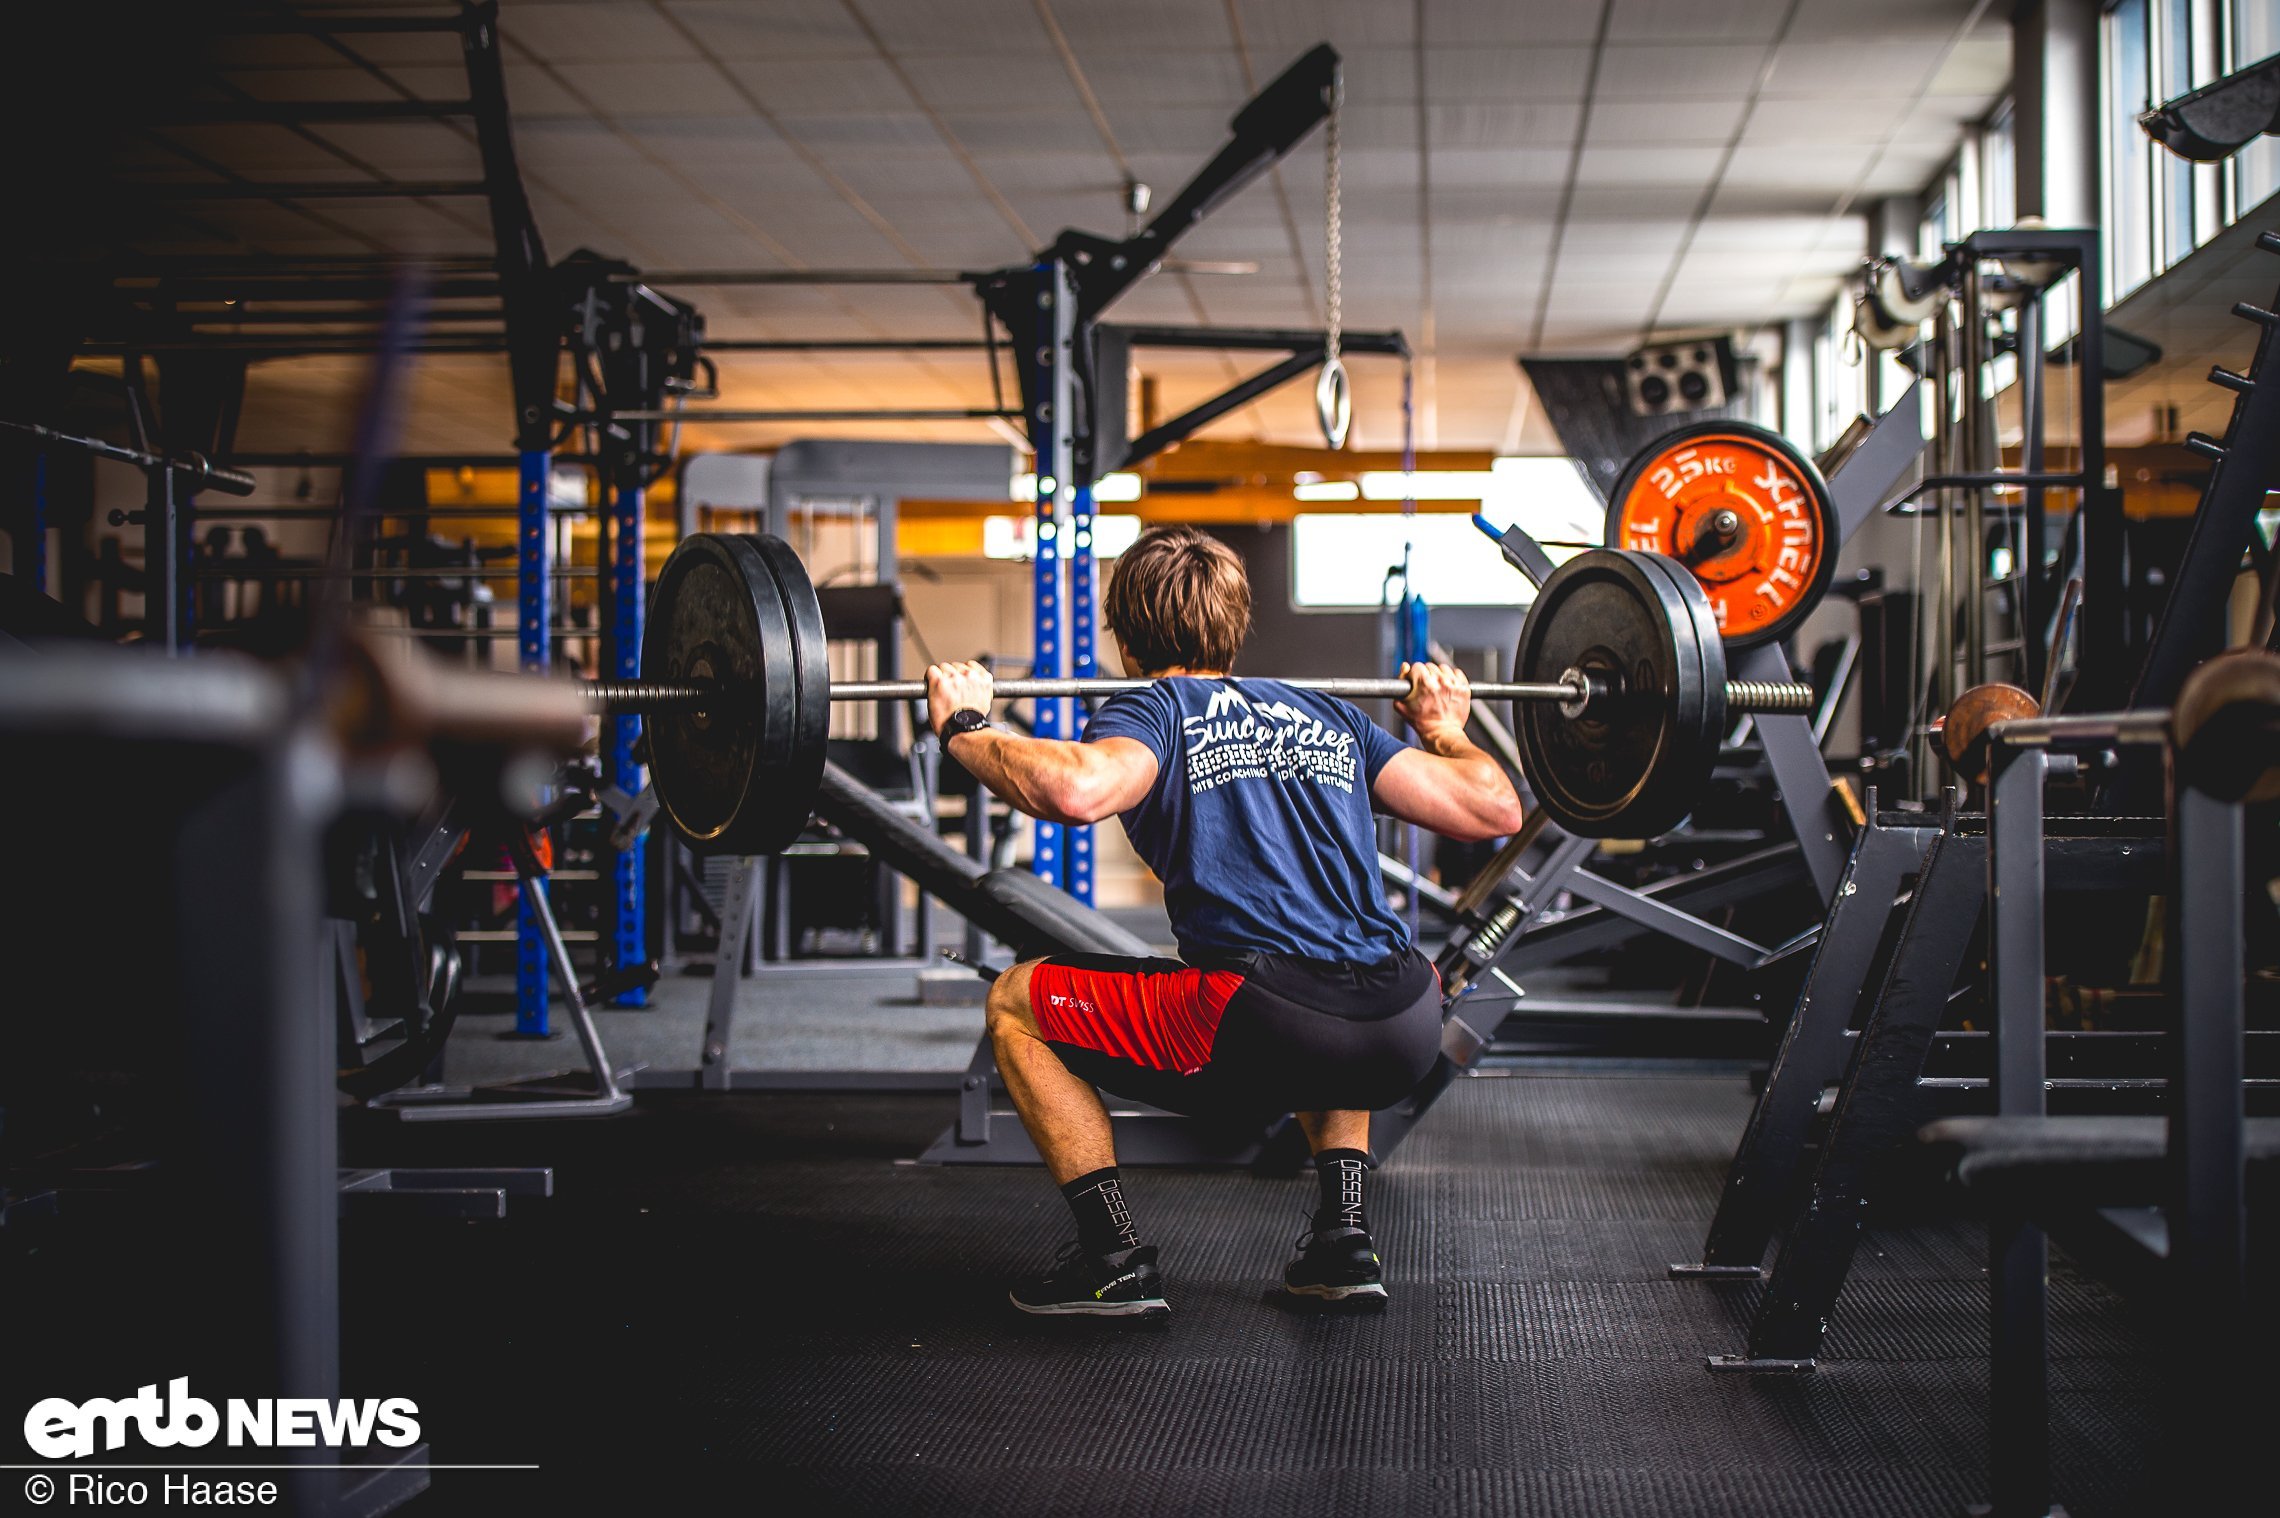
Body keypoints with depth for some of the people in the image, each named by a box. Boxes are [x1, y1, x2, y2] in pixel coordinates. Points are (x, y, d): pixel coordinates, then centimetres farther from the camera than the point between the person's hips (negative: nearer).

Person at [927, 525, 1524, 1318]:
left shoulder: (1154, 710, 9)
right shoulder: (1328, 715, 23)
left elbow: (1075, 790, -16)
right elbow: (1495, 809, 21)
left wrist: (964, 728, 1)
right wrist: (1443, 728, 41)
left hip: (1267, 1029, -5)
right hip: (1406, 1039, 6)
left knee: (1015, 1004, 16)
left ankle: (1116, 1260, 11)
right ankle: (1343, 1238, 27)